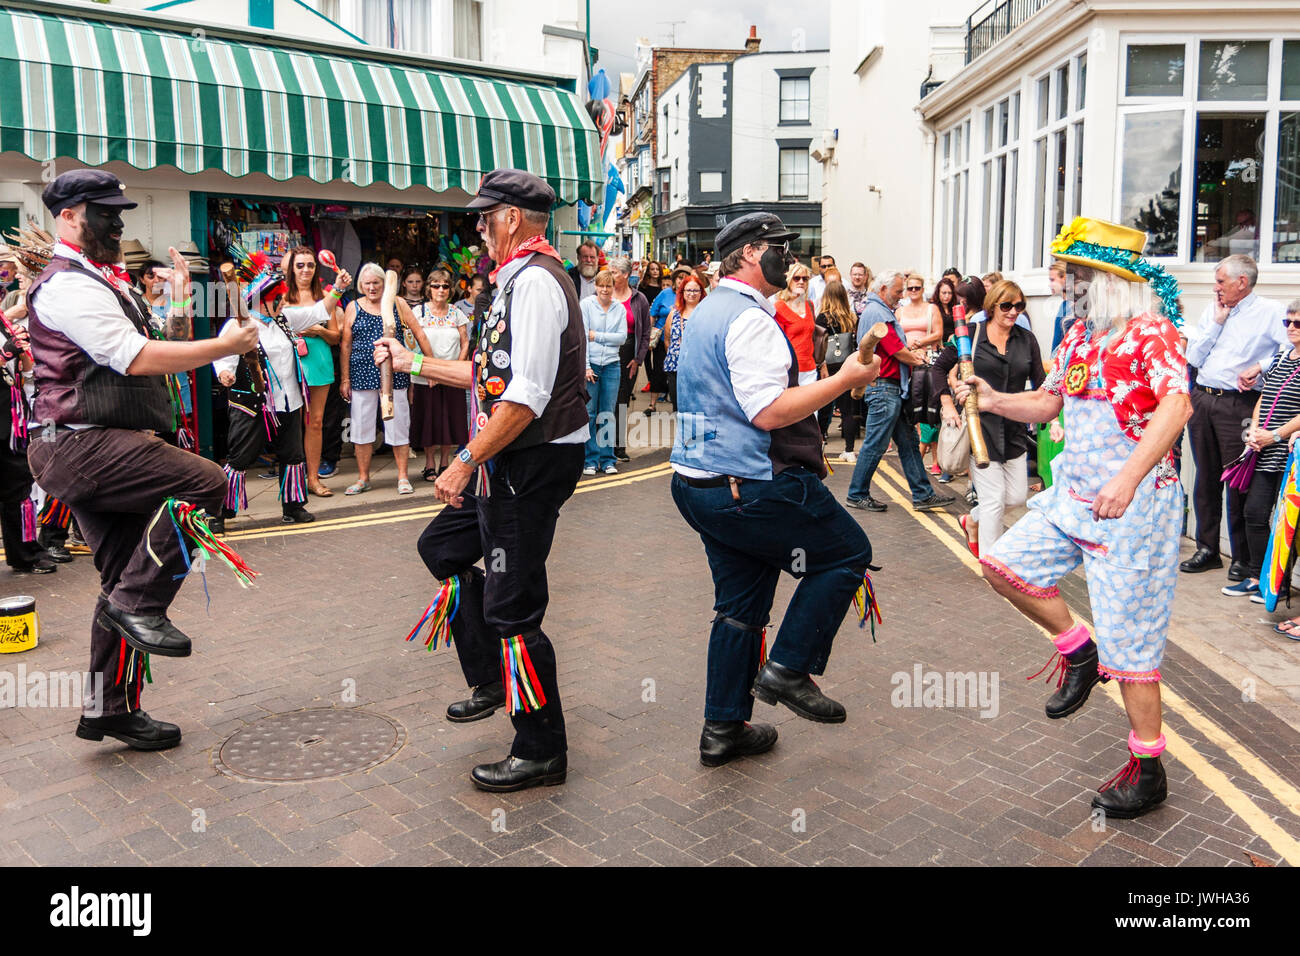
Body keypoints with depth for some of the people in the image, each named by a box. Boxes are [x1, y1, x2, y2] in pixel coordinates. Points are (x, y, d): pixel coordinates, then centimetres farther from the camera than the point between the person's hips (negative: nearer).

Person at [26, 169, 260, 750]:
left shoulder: (104, 282, 21)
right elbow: (138, 359, -21)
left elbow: (150, 351, 27)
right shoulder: (69, 287, -12)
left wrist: (180, 306, 16)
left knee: (126, 583, 10)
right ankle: (140, 604, -16)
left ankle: (112, 711, 19)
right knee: (204, 481, -26)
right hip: (81, 446, -10)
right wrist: (225, 345, -15)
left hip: (99, 449, 10)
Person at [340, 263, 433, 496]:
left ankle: (402, 477, 11)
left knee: (398, 424, 1)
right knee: (361, 426, 5)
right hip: (362, 374, 1)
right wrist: (345, 379, 3)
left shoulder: (397, 304, 5)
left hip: (394, 373, -1)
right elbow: (346, 345, 7)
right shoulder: (353, 308, 7)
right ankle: (363, 478, 16)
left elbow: (419, 333, 6)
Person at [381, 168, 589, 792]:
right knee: (441, 547, 22)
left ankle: (541, 752, 11)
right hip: (507, 465, 11)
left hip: (534, 465, -11)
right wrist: (414, 365, 28)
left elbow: (526, 397, -26)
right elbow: (490, 376, 24)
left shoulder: (536, 282, -17)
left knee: (512, 608, -4)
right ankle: (490, 680, 31)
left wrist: (465, 462, -22)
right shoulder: (520, 280, 17)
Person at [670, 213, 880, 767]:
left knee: (740, 603, 16)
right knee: (848, 553, 6)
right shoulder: (750, 318, -15)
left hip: (700, 484, 10)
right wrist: (845, 379, -16)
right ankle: (787, 669, 6)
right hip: (752, 488, -10)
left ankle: (724, 728, 22)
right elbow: (770, 411, -23)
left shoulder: (707, 312, 19)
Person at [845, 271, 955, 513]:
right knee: (875, 445, -3)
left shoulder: (882, 311, 20)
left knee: (908, 442, 10)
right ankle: (857, 495, 7)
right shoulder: (877, 313, -14)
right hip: (883, 387, -11)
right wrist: (918, 361, 0)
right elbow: (898, 351, -17)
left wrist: (912, 355, 3)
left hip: (892, 389, 11)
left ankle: (923, 495, 14)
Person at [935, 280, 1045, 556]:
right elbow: (939, 367, 4)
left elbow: (1040, 384, 7)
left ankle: (972, 520, 36)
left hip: (1014, 430, 5)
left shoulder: (1027, 340, 7)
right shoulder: (971, 335, -3)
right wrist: (948, 405, -6)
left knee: (1017, 497, 6)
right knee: (994, 498, -5)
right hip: (980, 426, -5)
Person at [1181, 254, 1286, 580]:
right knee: (1206, 477, 11)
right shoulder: (1212, 309, 14)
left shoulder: (1269, 312, -2)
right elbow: (1193, 358, 7)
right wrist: (1216, 322, 1)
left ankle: (1243, 557, 6)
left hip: (1238, 405, -5)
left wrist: (1259, 367, -18)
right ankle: (1207, 549, 20)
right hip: (1202, 399, 6)